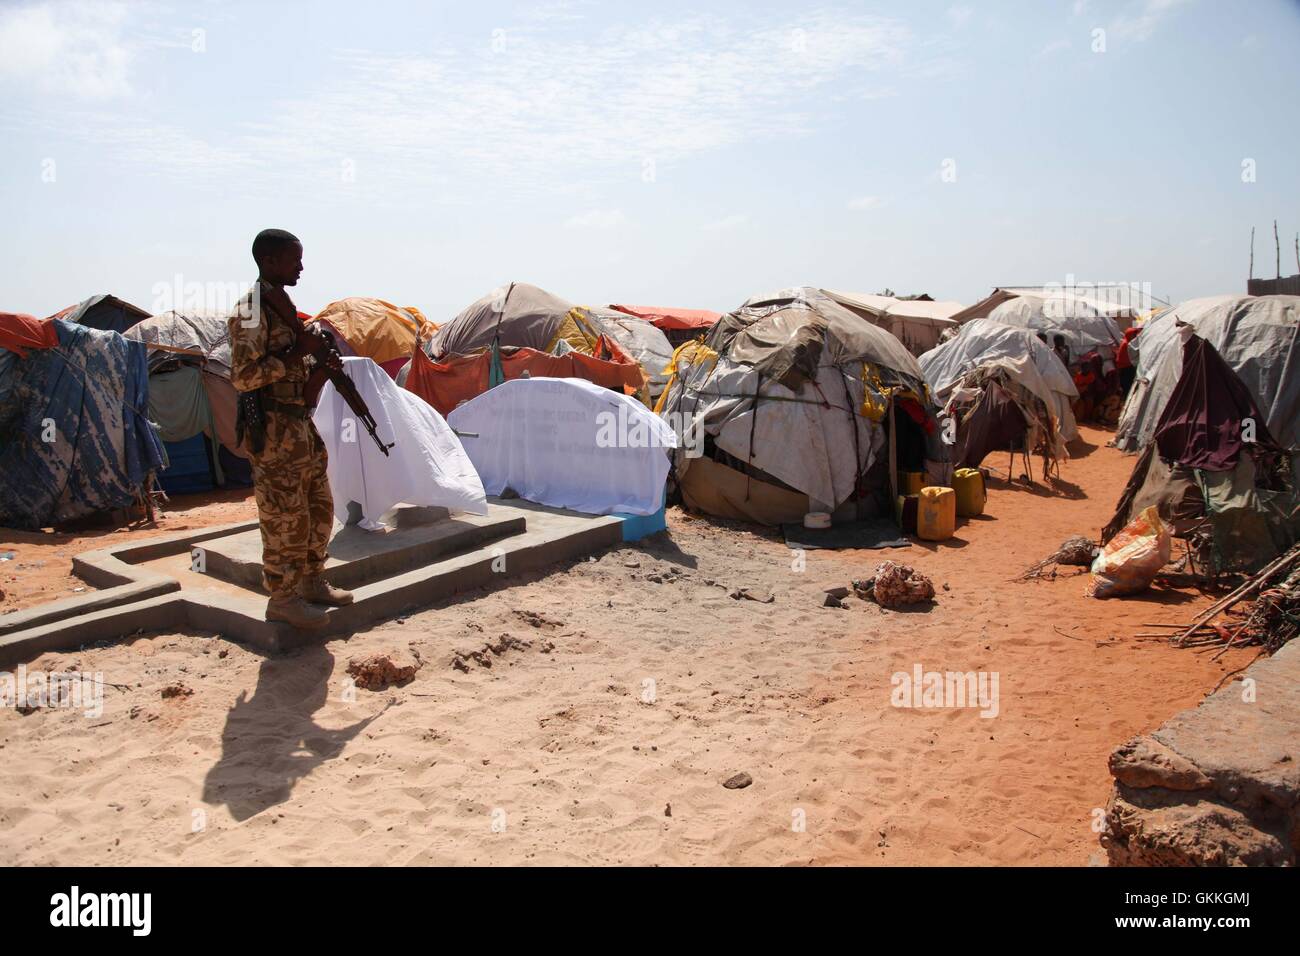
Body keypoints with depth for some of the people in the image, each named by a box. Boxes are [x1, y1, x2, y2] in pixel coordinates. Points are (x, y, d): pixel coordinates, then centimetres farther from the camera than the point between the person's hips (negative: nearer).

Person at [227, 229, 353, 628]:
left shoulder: (283, 306, 14)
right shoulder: (250, 313, -14)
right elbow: (243, 377, -20)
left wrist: (319, 361, 6)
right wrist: (293, 355, -20)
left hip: (300, 423, 10)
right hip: (272, 429, -10)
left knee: (319, 508, 16)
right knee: (284, 516, -2)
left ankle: (312, 583, 28)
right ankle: (282, 598, 10)